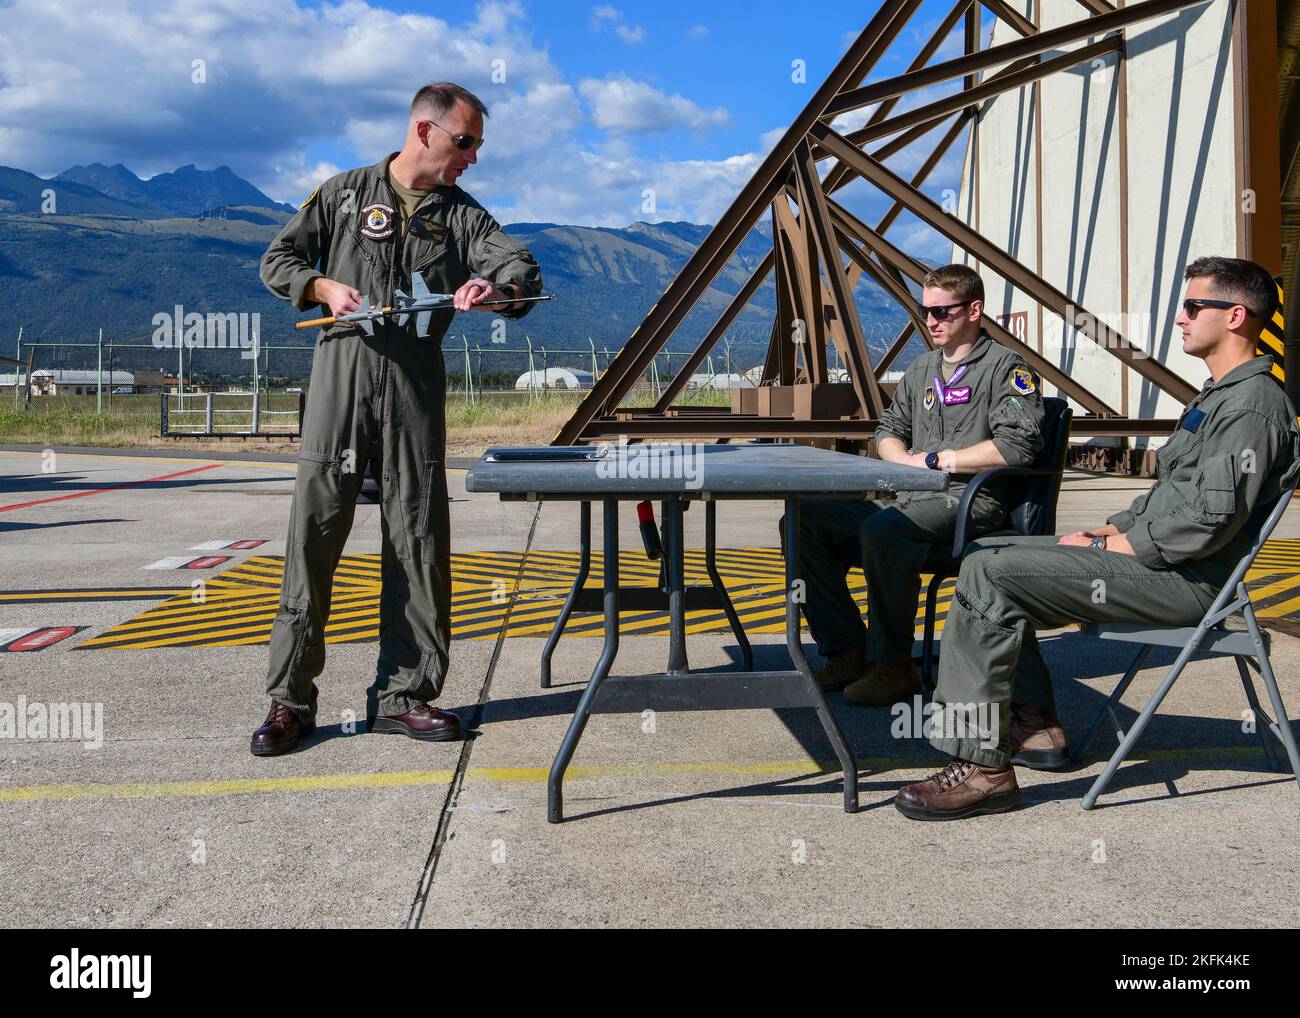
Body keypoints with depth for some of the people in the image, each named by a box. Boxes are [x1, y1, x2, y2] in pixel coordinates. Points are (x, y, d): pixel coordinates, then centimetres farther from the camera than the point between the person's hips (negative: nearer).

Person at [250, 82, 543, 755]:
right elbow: (279, 259, 14)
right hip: (341, 374, -2)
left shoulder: (463, 215, 15)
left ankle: (401, 695, 10)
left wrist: (497, 288, -24)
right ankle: (289, 700, 3)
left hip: (416, 384, 2)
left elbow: (522, 270, -1)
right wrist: (325, 287, -6)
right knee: (314, 529, -4)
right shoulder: (345, 193, 12)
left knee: (417, 537, 1)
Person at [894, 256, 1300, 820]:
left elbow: (1210, 520, -23)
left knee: (990, 572, -22)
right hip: (1148, 557, 11)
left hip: (1179, 579, -11)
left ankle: (983, 767, -19)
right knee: (985, 554, 9)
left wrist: (1111, 547, -14)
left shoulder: (1252, 403, -14)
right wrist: (1110, 529, 10)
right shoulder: (1220, 393, 20)